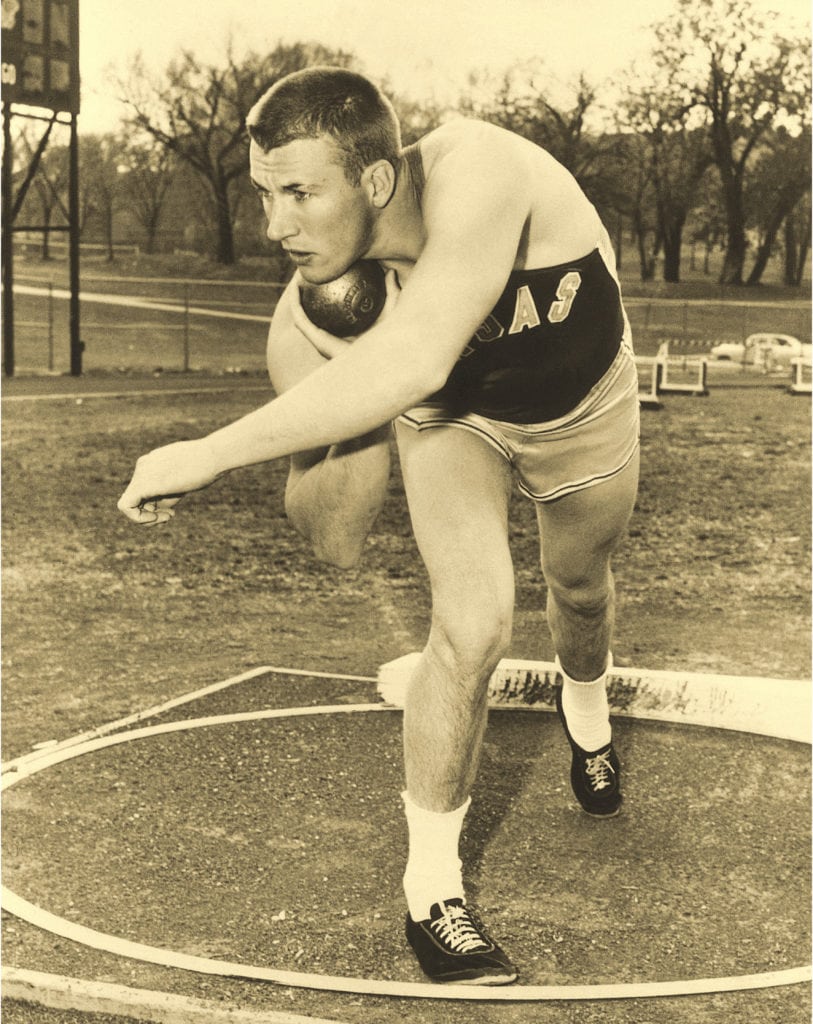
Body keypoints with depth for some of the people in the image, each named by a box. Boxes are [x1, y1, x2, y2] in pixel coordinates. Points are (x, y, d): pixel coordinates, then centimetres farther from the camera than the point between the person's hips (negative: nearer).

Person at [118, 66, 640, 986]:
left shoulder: (476, 172, -46)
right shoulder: (309, 326, -34)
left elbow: (411, 363, -59)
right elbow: (333, 542, -27)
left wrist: (211, 453, -55)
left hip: (581, 398, 0)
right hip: (451, 412, 0)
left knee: (580, 589, 22)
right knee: (472, 625, -18)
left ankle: (583, 706, 60)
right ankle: (430, 891, 2)